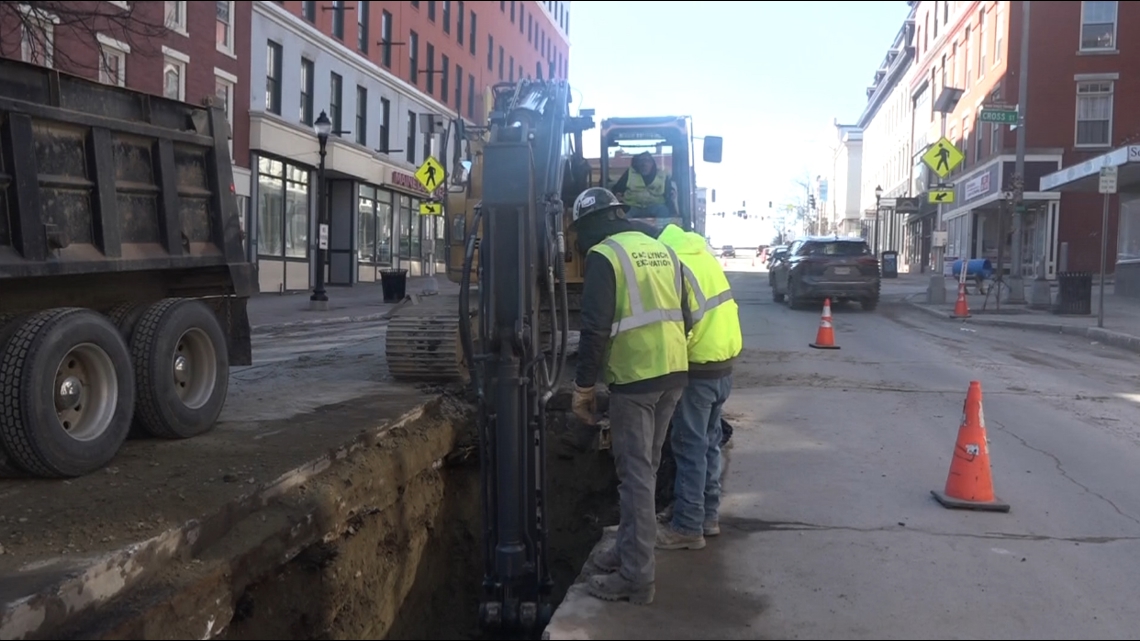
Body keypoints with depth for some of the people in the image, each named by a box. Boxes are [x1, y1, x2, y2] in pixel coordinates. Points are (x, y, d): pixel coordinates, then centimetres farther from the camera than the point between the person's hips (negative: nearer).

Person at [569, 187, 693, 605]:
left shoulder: (604, 256, -8)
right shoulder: (662, 250, 15)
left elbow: (595, 328, -15)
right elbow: (684, 316, 16)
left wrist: (583, 386, -9)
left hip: (634, 378, -7)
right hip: (673, 372, 8)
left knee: (635, 473, -3)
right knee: (644, 468, 18)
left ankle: (636, 576, 1)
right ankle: (630, 548, 30)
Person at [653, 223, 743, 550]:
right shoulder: (700, 252, 12)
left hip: (698, 367, -9)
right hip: (724, 360, 9)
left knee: (690, 446, -1)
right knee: (709, 441, 16)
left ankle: (688, 527, 6)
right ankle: (709, 515, 26)